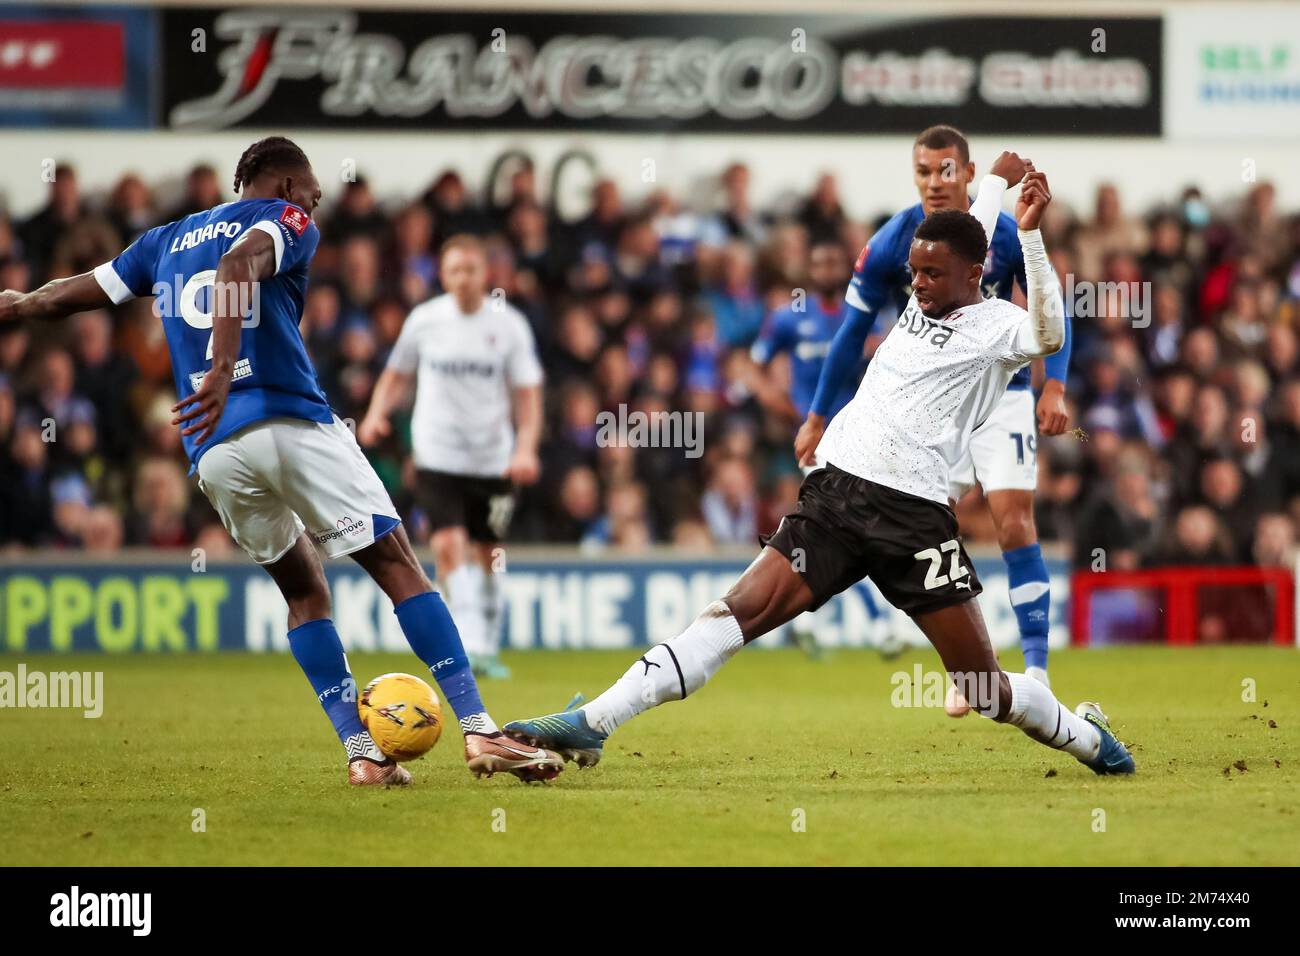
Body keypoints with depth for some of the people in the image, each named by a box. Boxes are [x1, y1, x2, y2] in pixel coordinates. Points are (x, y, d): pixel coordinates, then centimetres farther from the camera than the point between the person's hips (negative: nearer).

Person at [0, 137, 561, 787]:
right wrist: (224, 369, -24)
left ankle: (361, 752, 6)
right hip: (291, 424, -5)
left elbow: (68, 295, 28)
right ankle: (479, 730, -12)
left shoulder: (166, 240, 25)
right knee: (399, 567, -2)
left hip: (212, 451, 5)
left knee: (305, 593, 18)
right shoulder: (286, 220, 8)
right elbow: (238, 263, -14)